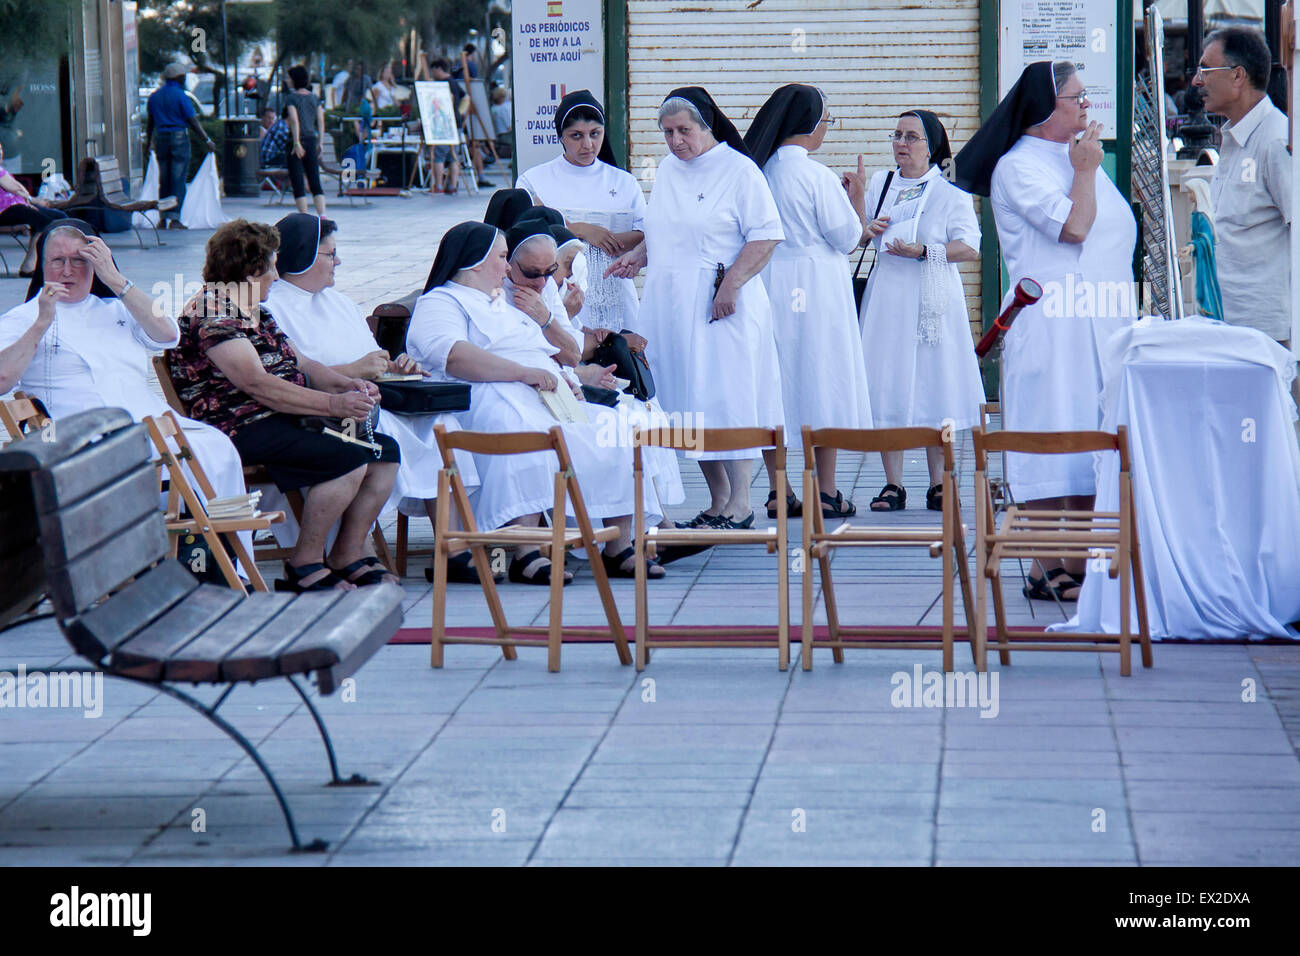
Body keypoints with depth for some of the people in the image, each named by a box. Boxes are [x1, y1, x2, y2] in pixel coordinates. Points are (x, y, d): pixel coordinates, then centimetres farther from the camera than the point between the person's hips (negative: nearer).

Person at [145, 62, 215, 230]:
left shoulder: (154, 96, 9)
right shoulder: (180, 96, -9)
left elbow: (149, 122, 15)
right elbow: (193, 121, -10)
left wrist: (148, 140, 26)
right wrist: (207, 140, -4)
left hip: (160, 138, 6)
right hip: (179, 137, -6)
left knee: (164, 179, 11)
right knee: (178, 179, -4)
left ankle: (163, 218, 11)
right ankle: (174, 218, -8)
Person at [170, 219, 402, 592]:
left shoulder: (253, 310, 20)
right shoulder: (210, 315, -13)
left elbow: (300, 364, 24)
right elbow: (258, 385, -22)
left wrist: (348, 384, 4)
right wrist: (334, 404, -25)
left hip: (287, 418, 10)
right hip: (245, 428, -10)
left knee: (384, 450, -2)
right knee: (348, 460, -27)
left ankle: (348, 558, 2)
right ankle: (304, 567, -15)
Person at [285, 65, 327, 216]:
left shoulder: (291, 98, -7)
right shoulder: (314, 98, 10)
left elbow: (294, 120, -18)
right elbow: (321, 122, 7)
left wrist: (296, 143, -20)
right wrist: (320, 143, 11)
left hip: (298, 140, -5)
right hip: (312, 140, 5)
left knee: (298, 183, 0)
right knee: (315, 182, 6)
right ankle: (322, 215, -9)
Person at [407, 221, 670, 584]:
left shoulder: (503, 305, 35)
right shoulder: (440, 303, 6)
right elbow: (451, 354, -15)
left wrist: (562, 379, 15)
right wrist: (525, 372, -19)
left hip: (552, 401, 9)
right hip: (490, 401, -9)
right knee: (526, 435, -41)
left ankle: (619, 547, -13)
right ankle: (525, 554, -47)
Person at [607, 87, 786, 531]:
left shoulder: (739, 170, -6)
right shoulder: (667, 170, 16)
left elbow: (765, 236, -11)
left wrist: (731, 284, -19)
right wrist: (637, 256, 10)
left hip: (721, 306, -7)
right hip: (670, 306, 7)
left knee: (727, 396, -10)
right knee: (686, 399, 6)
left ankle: (739, 502, -6)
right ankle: (718, 500, 13)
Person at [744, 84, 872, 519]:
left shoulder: (760, 170, 4)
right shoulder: (817, 176, -14)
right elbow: (848, 237, -7)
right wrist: (858, 193, 5)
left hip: (768, 284, 6)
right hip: (816, 286, -6)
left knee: (775, 385, 8)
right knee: (823, 380, 2)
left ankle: (779, 491, 9)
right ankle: (826, 492, 5)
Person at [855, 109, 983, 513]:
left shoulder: (951, 190, 0)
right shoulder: (880, 184, 14)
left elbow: (970, 247, -8)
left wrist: (923, 251, -19)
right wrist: (866, 229, 1)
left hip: (933, 300, -4)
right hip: (887, 298, 4)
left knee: (935, 389, -2)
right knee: (887, 391, -1)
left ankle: (938, 485, 5)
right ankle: (893, 484, 4)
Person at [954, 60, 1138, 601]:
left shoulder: (1077, 159, 20)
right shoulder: (1019, 167, -8)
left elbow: (1116, 233, 24)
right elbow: (1073, 226, -19)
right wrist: (1084, 171, -7)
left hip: (1099, 325, 9)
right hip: (1050, 327, -9)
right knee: (1051, 450, -8)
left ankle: (1081, 566, 12)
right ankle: (1047, 571, -6)